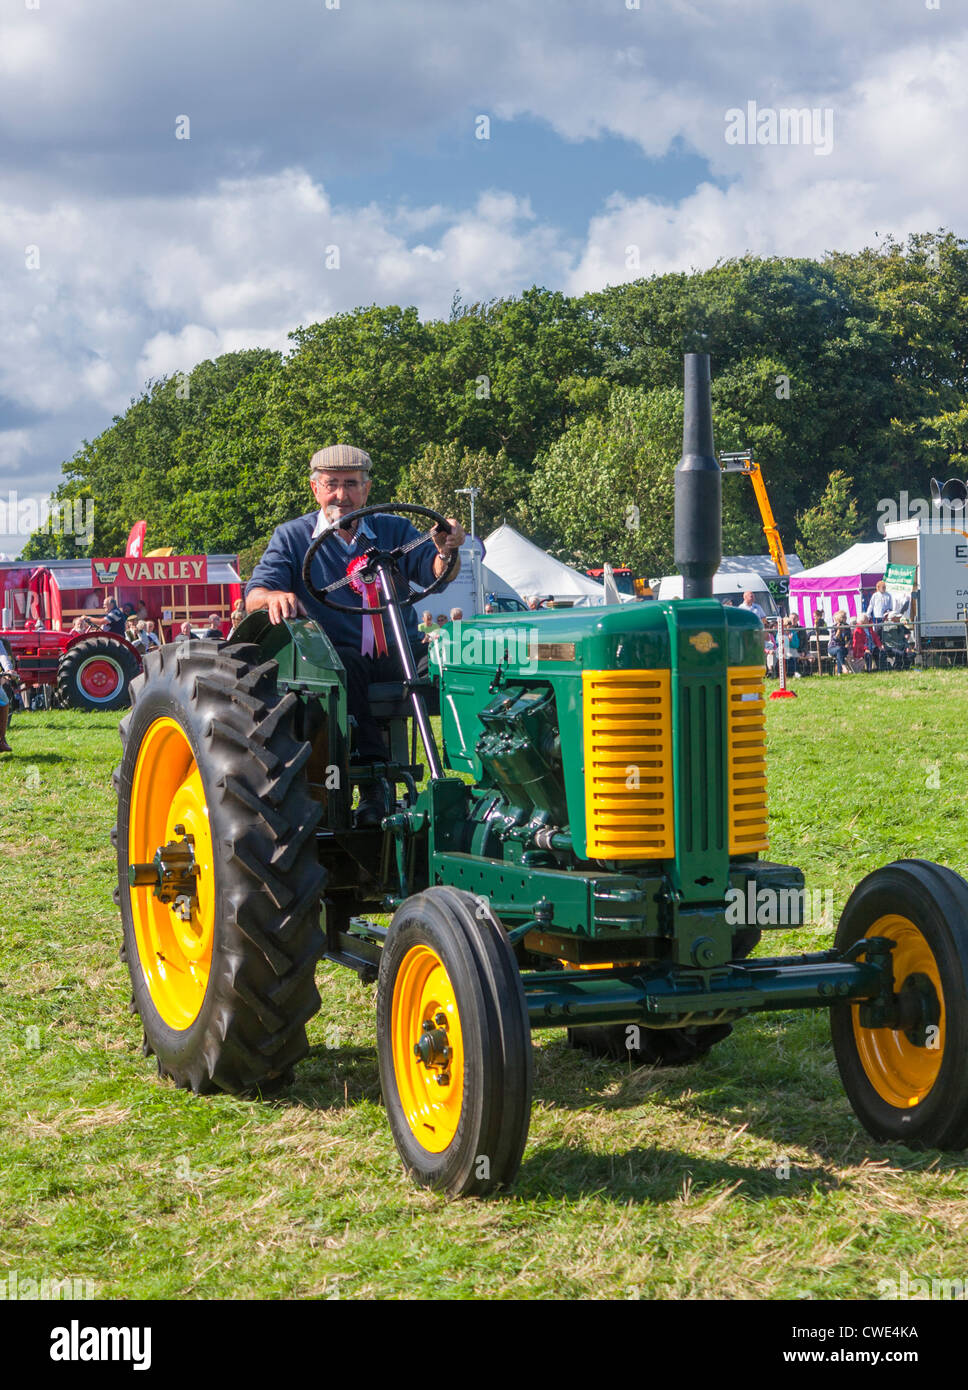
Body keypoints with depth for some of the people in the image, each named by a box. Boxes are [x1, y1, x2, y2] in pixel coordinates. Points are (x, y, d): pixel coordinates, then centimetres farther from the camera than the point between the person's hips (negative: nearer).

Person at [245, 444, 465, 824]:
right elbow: (254, 598, -4)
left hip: (399, 659, 2)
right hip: (336, 655, -2)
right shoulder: (292, 537, 9)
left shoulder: (395, 530, 14)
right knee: (344, 665, -37)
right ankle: (373, 785, -39)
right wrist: (276, 597, -29)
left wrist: (446, 552, -27)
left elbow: (435, 576, -2)